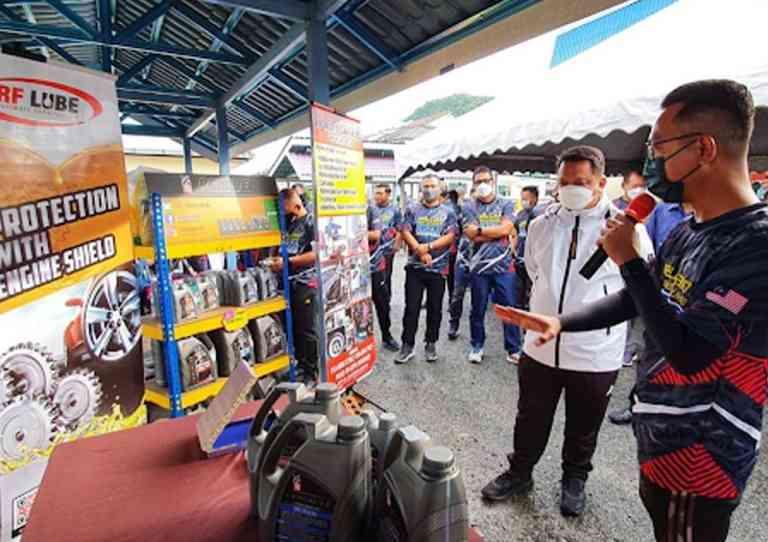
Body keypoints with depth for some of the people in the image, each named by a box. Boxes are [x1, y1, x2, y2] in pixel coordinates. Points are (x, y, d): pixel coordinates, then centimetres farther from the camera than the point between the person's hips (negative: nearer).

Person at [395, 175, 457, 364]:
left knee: (435, 308, 8)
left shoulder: (448, 212, 7)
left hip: (438, 267, 0)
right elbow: (406, 233, -3)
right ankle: (407, 345, 11)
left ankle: (431, 344, 23)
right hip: (415, 267, 0)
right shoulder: (412, 210, 8)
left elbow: (449, 237, -5)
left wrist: (428, 247, -16)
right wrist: (420, 251, -15)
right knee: (411, 307, 1)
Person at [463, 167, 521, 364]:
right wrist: (497, 231, -8)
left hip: (504, 265, 0)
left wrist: (480, 229, -8)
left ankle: (514, 349, 16)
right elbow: (473, 237, -9)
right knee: (478, 309, 10)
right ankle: (476, 346, 26)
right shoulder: (469, 208, 4)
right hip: (479, 266, 0)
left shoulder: (506, 204, 5)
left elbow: (506, 229, -12)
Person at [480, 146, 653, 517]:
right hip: (540, 347, 3)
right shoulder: (541, 225, 1)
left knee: (583, 429, 20)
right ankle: (519, 473, 42)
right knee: (530, 420, 19)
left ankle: (574, 480, 45)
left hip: (595, 355, -3)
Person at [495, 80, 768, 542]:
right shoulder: (685, 233, 2)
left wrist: (629, 261, -23)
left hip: (700, 457, -8)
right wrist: (558, 323, 2)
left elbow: (689, 354, -29)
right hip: (659, 433, 8)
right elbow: (633, 301, 11)